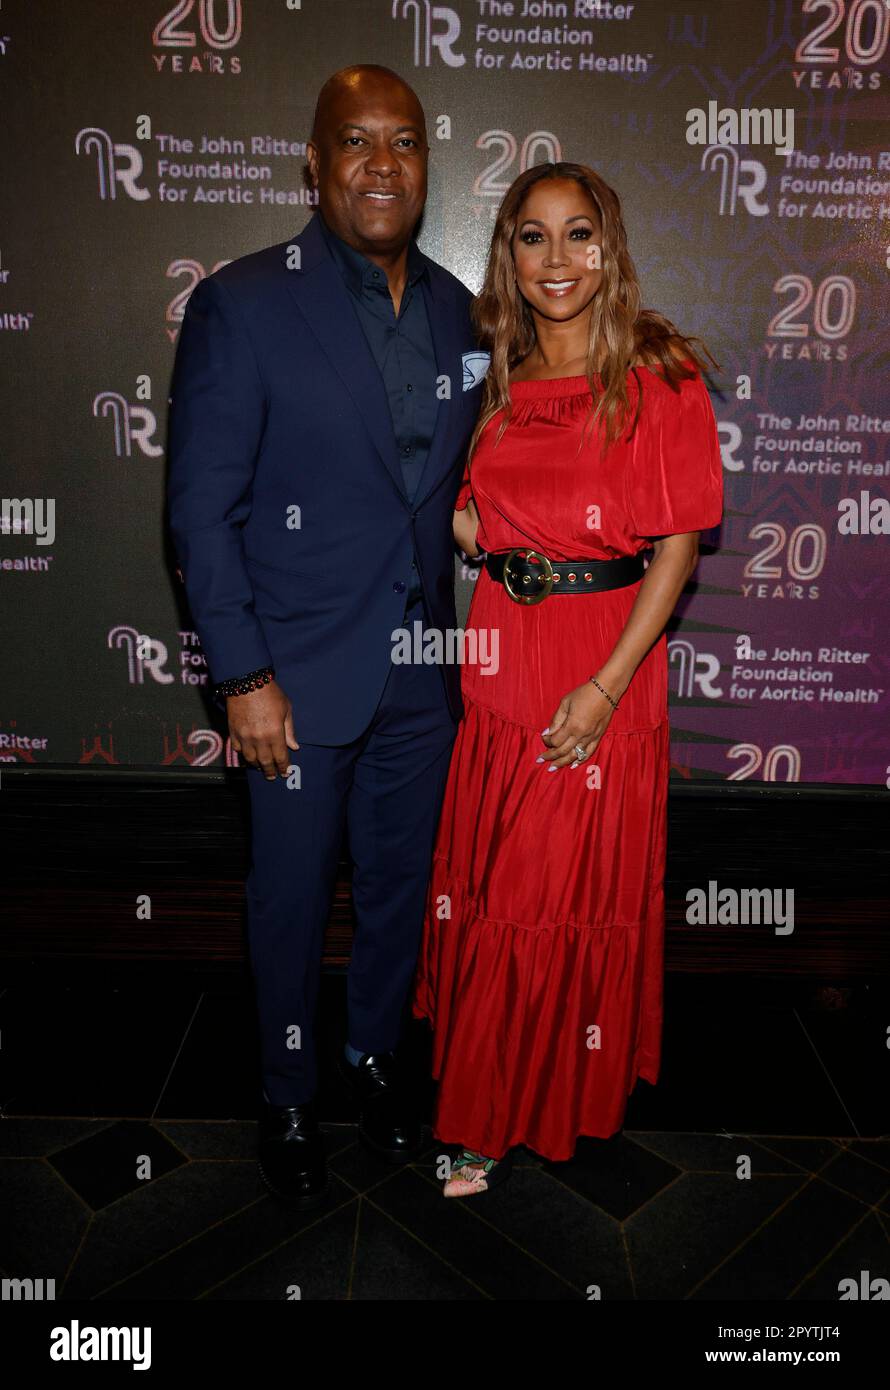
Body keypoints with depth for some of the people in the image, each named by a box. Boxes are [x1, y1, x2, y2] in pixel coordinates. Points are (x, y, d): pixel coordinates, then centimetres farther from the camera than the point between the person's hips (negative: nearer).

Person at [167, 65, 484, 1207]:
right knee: (291, 901, 12)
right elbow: (201, 509, -11)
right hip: (299, 675, -4)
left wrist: (455, 620, 5)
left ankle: (376, 1056, 44)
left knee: (399, 885, 19)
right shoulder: (241, 305, -10)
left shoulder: (454, 309, 6)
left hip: (421, 672, 5)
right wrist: (244, 678, -14)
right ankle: (286, 1096, 38)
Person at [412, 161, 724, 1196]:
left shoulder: (658, 376, -7)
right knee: (490, 867, 13)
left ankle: (518, 1115, 24)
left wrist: (609, 684, -17)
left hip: (610, 654, -5)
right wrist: (462, 515, -4)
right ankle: (488, 1083, 37)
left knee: (571, 884, 5)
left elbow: (678, 542, -10)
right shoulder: (498, 376, 9)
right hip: (503, 645, 5)